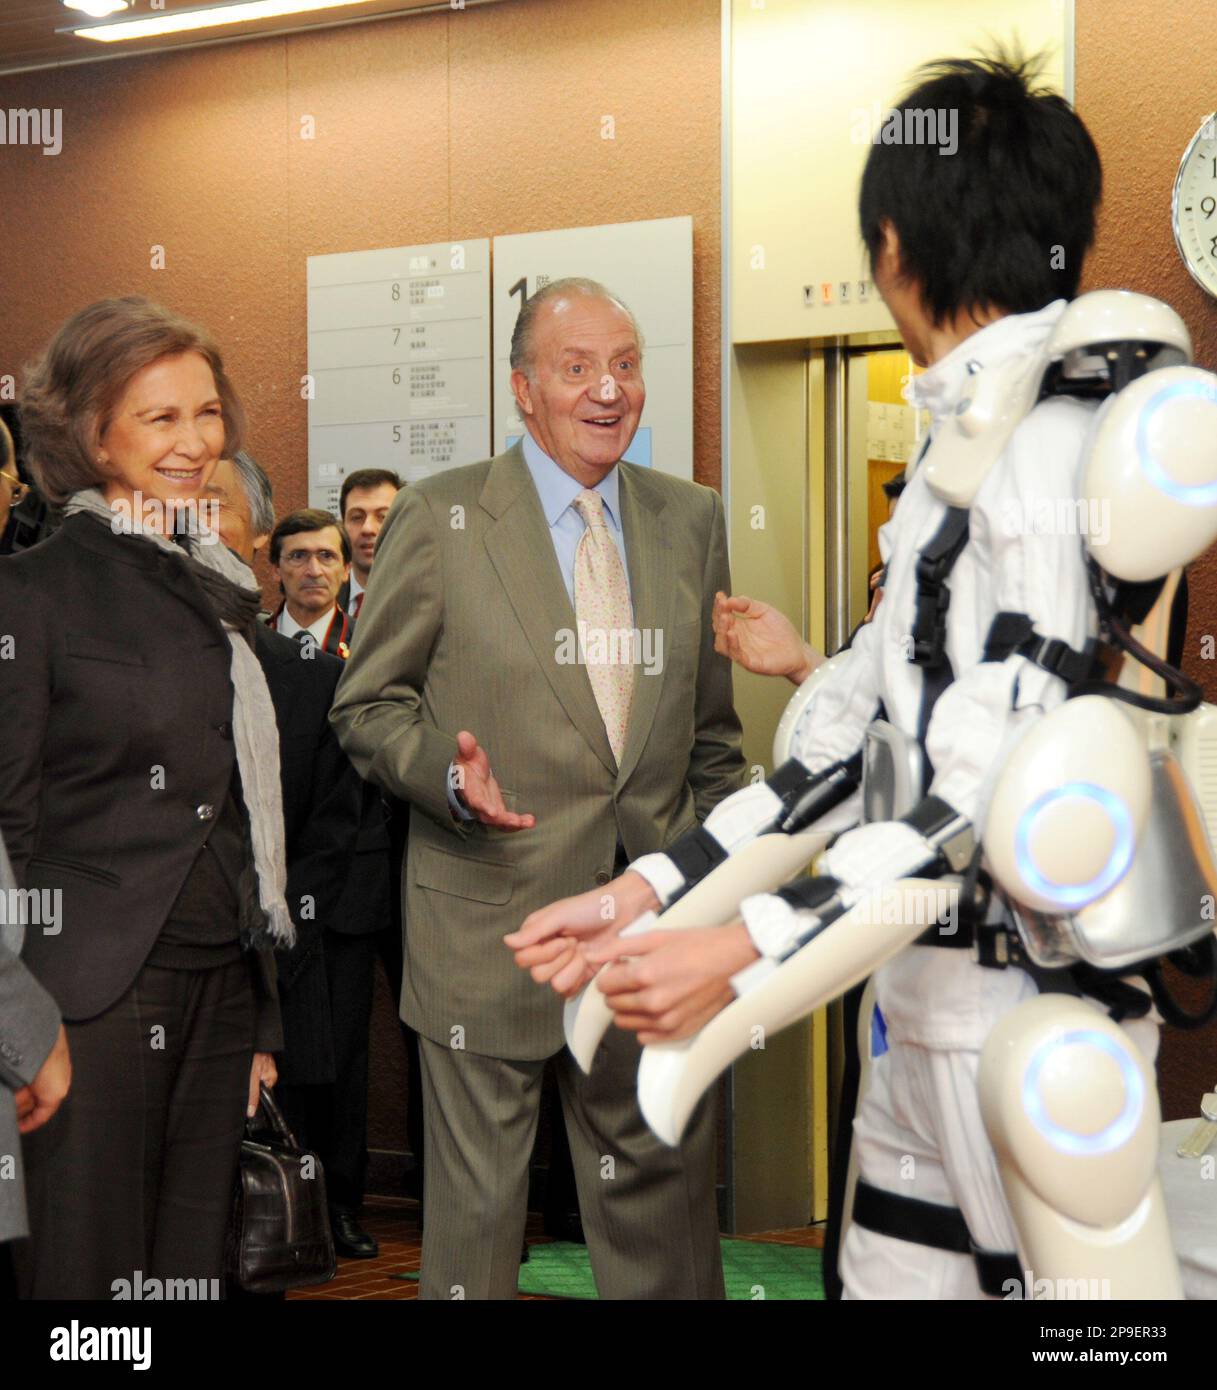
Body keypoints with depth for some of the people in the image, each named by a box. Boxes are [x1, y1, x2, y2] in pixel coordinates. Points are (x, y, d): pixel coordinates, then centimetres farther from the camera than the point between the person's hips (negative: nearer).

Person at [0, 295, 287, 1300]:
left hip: (221, 989, 6)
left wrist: (263, 1020, 17)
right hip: (93, 992, -6)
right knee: (85, 1267, -2)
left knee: (195, 1267, 9)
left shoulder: (226, 591, 15)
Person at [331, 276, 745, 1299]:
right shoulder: (439, 520, -3)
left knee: (663, 1194, 9)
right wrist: (449, 776, -18)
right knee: (477, 1204, 7)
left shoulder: (693, 521, 9)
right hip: (492, 919, -3)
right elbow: (368, 705, 0)